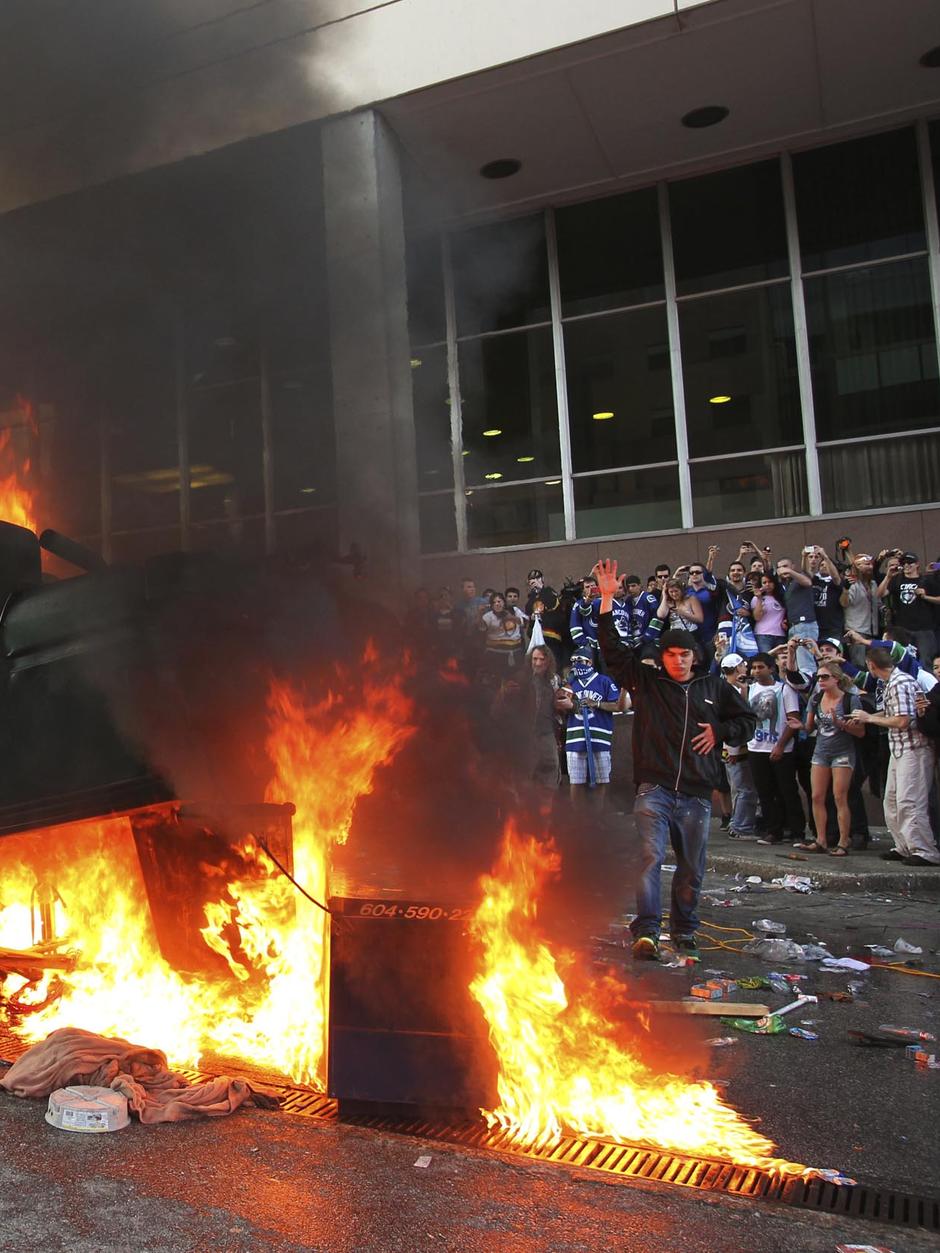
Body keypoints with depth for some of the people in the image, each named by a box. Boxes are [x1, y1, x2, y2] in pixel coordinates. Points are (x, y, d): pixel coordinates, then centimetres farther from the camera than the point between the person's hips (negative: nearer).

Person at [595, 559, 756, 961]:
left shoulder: (714, 688, 12)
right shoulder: (645, 680, 6)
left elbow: (747, 720, 22)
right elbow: (613, 648, -2)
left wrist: (719, 731, 2)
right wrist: (607, 600, -9)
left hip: (697, 793, 3)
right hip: (654, 789, -3)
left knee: (692, 868, 11)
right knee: (650, 856, -17)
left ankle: (684, 930, 27)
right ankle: (646, 932, -13)